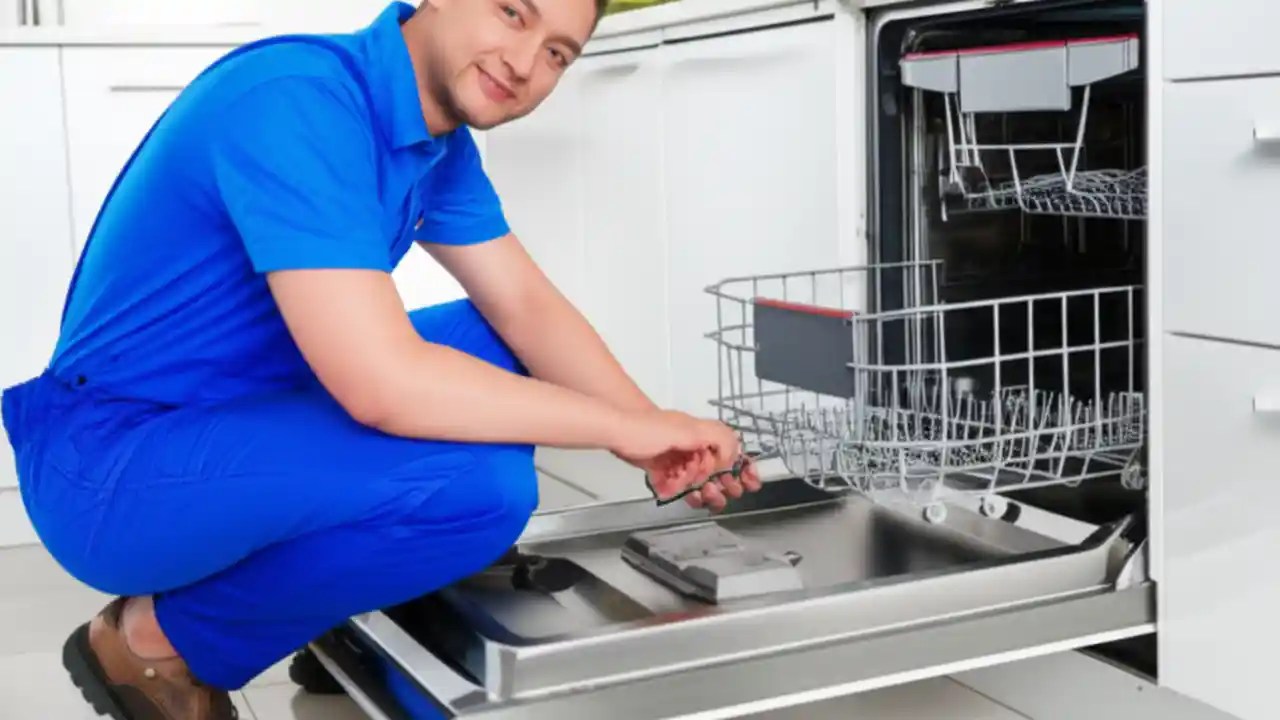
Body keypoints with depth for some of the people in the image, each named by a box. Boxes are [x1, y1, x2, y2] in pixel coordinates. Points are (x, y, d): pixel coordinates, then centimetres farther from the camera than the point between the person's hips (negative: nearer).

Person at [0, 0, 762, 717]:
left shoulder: (437, 138, 4)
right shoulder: (298, 99, -26)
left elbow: (526, 308, 6)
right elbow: (383, 383, -32)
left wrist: (664, 439, -9)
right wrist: (625, 429, -22)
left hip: (241, 419, 9)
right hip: (114, 467, -9)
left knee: (507, 350, 7)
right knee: (481, 484, -26)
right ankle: (162, 641, -5)